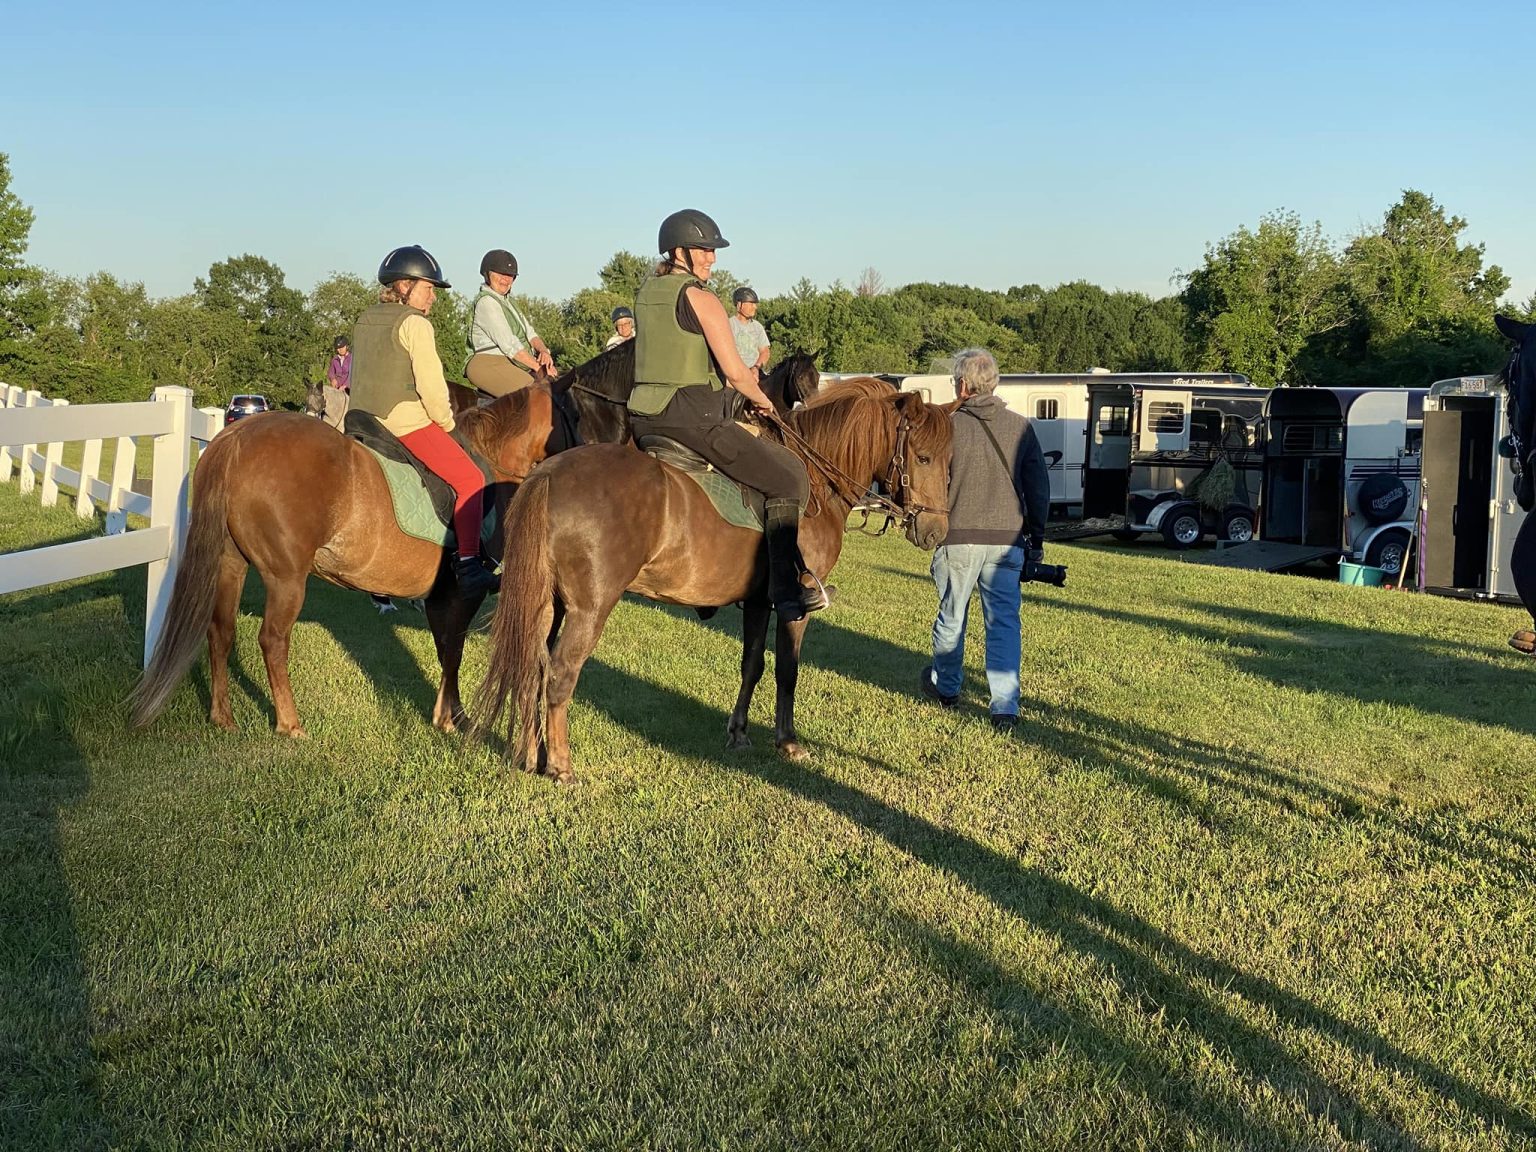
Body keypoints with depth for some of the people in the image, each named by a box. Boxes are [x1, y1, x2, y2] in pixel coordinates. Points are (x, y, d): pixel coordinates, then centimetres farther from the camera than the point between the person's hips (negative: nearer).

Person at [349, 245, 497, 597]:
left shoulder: (365, 322, 17)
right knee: (469, 479, -5)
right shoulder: (415, 324, -9)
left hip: (365, 423, 9)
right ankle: (468, 565, -15)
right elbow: (430, 385, -14)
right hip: (408, 423, -9)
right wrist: (446, 423, 1)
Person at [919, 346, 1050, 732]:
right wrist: (1037, 537, 15)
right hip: (1008, 540, 2)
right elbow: (1039, 486, 6)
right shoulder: (1021, 427, 3)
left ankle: (945, 686, 35)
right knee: (1004, 622, 4)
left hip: (959, 539, -2)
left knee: (952, 617, 15)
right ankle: (1005, 707, -2)